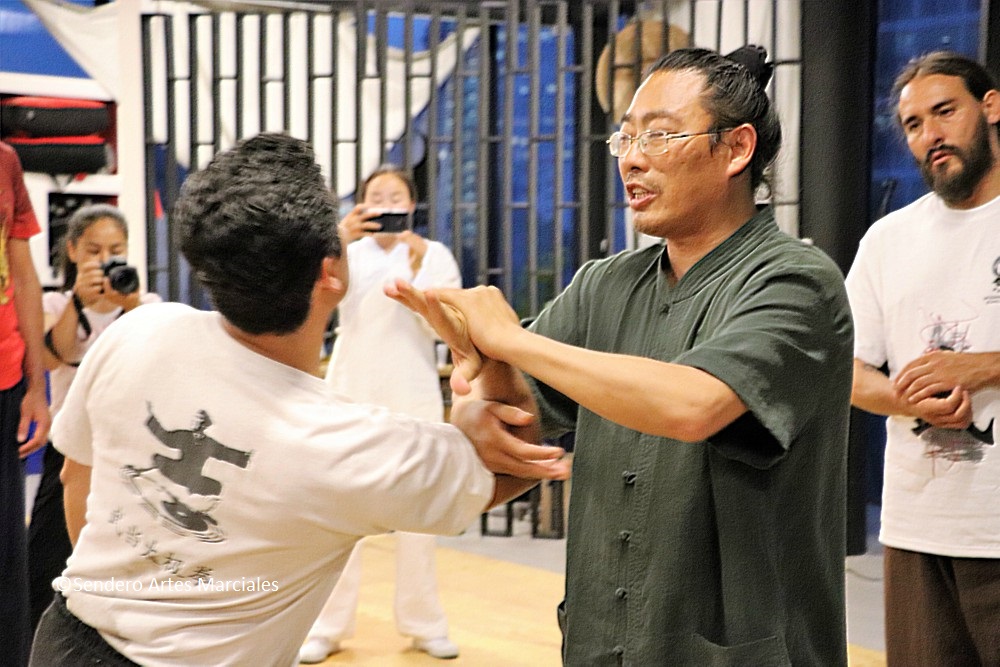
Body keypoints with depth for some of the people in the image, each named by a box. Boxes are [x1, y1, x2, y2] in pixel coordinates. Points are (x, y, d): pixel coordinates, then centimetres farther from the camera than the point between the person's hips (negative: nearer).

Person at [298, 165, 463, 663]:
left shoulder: (436, 254, 6)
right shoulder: (348, 252, 7)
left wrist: (417, 261, -15)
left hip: (412, 394, 0)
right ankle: (328, 625, 1)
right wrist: (338, 240, -22)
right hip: (350, 391, 0)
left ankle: (423, 622, 11)